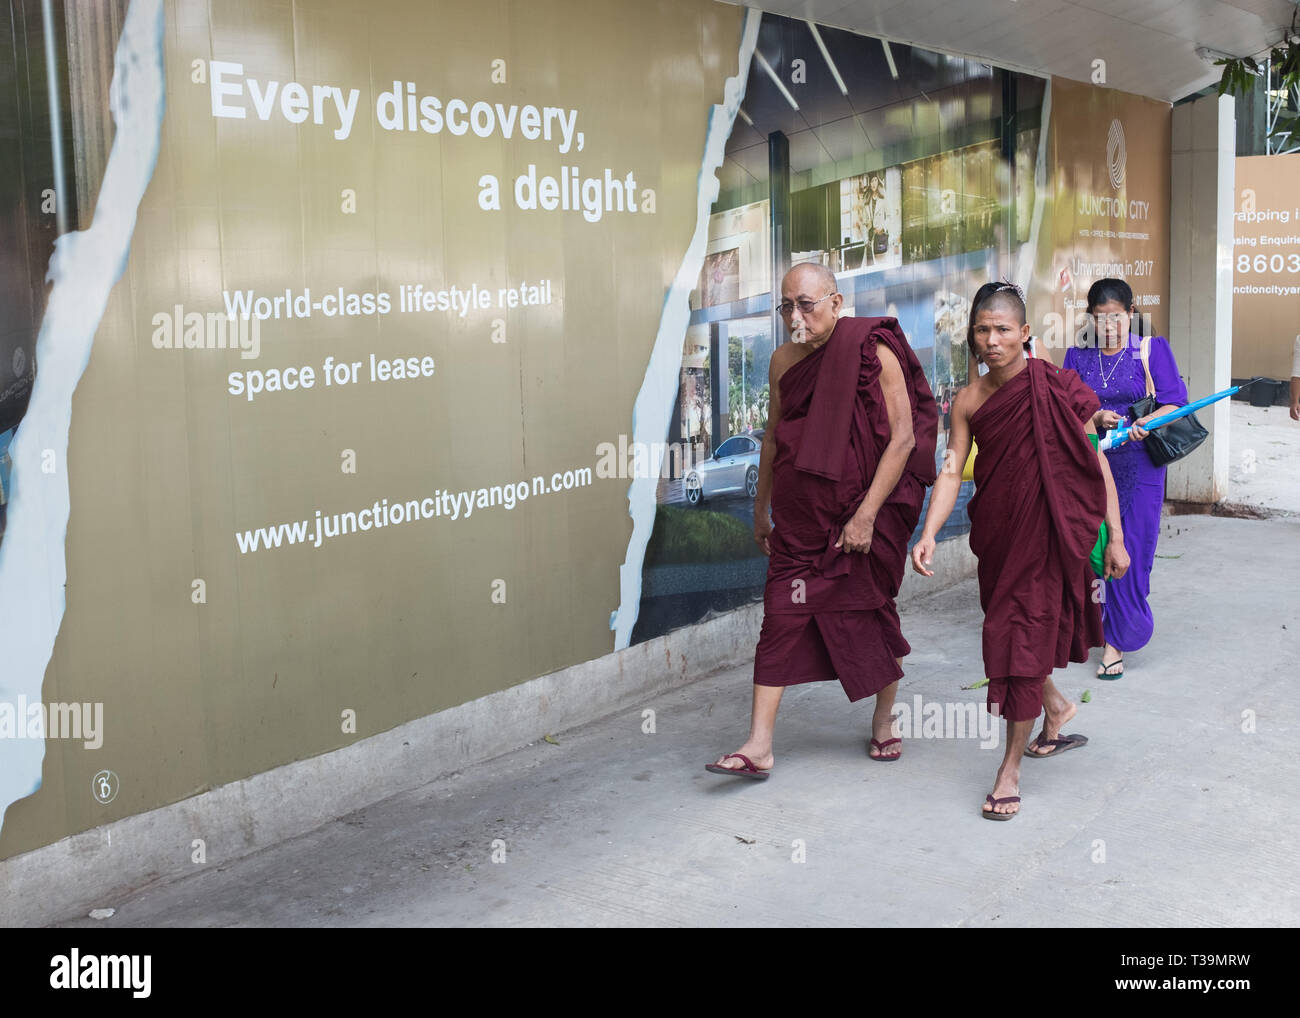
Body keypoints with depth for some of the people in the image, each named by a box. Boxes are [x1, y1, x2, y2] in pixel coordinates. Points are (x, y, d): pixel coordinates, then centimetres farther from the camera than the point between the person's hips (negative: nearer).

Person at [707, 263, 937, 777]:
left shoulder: (874, 354, -11)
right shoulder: (783, 360, 5)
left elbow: (903, 438, -14)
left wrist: (866, 515, -18)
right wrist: (760, 510, 19)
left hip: (865, 510, -4)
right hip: (798, 514, 4)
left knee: (871, 611, 8)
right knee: (781, 615, -3)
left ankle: (884, 721, 32)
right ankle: (759, 746, -1)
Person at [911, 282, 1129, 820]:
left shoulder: (1056, 387, -11)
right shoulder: (969, 400, 1)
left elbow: (1097, 465, -7)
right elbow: (951, 471, -5)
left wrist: (1115, 537, -7)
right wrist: (928, 534, -19)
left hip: (1048, 532, -5)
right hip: (996, 532, 5)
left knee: (1024, 636, -6)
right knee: (1008, 628, 17)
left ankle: (1011, 767, 4)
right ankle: (1056, 708, 47)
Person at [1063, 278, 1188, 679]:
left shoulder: (1153, 349, 2)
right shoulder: (1078, 357, 9)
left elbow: (1175, 404, -3)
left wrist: (1144, 424, -22)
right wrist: (1097, 417, -14)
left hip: (1138, 466, -2)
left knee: (1130, 551, -5)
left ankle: (1116, 641, 2)